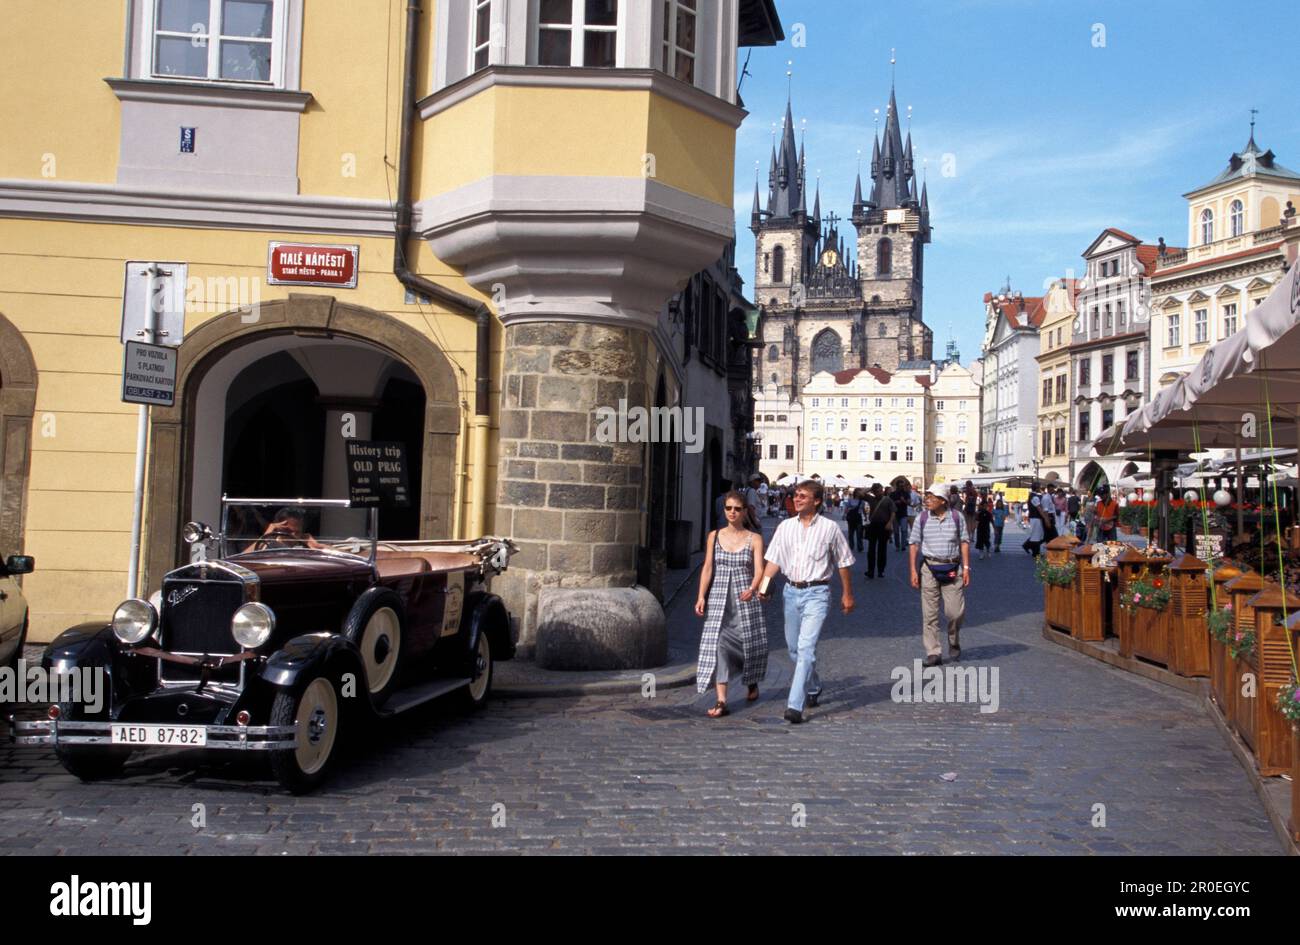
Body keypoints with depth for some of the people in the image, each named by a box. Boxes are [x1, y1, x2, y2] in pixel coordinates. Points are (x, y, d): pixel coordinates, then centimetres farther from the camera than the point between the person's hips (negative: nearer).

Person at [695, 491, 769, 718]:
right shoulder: (714, 536, 7)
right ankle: (721, 702, -11)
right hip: (718, 598, 1)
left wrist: (752, 589, -28)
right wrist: (701, 597, -2)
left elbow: (759, 569, -9)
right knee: (718, 644, -10)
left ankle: (752, 682, 42)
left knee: (748, 642, 9)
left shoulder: (754, 538, 1)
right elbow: (708, 568, 7)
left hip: (745, 598, -1)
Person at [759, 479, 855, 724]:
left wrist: (847, 595, 10)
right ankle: (813, 688, 40)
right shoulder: (785, 526, 6)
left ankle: (795, 705, -19)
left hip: (816, 593, -5)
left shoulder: (829, 528, -2)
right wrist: (763, 584, -11)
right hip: (791, 591, 5)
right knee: (794, 647, 15)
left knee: (806, 647, -16)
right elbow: (774, 559, 5)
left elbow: (843, 563, 6)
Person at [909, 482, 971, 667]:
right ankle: (933, 652, 6)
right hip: (929, 568, 0)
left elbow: (964, 542, 6)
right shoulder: (922, 518, 2)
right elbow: (913, 544, 4)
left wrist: (966, 567, 0)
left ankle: (954, 643, 27)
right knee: (929, 613, 0)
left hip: (952, 568, 0)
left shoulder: (957, 517, 2)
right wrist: (913, 570, -1)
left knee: (956, 612, -1)